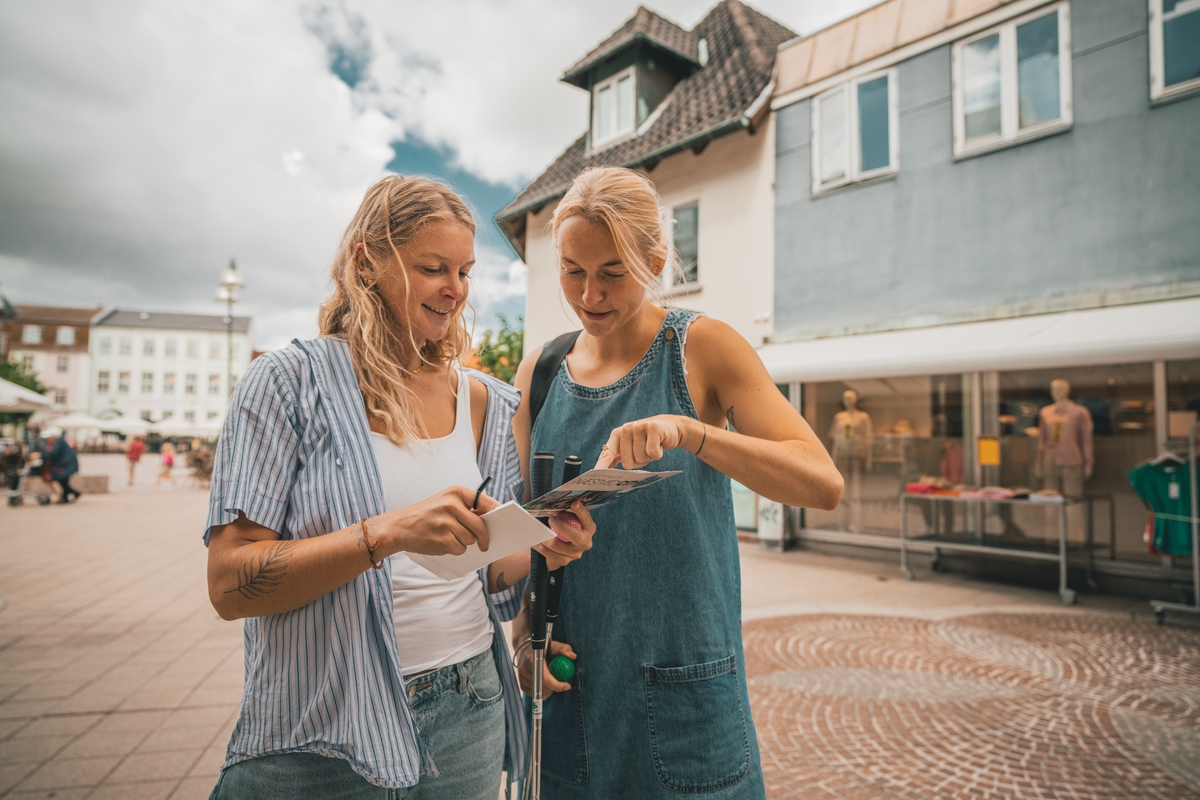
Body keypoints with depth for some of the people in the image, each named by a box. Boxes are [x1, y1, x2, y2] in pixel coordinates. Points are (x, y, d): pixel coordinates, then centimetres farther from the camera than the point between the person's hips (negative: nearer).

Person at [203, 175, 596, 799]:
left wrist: (541, 551, -11)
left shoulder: (487, 404, 3)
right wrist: (387, 533, -28)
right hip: (324, 735, -4)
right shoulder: (290, 381, -10)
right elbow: (230, 584, -15)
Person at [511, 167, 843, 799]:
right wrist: (522, 629, -6)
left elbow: (823, 485, -18)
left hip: (683, 683, -3)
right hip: (569, 682, 4)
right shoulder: (539, 372, 3)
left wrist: (685, 430, -31)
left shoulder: (702, 348, -8)